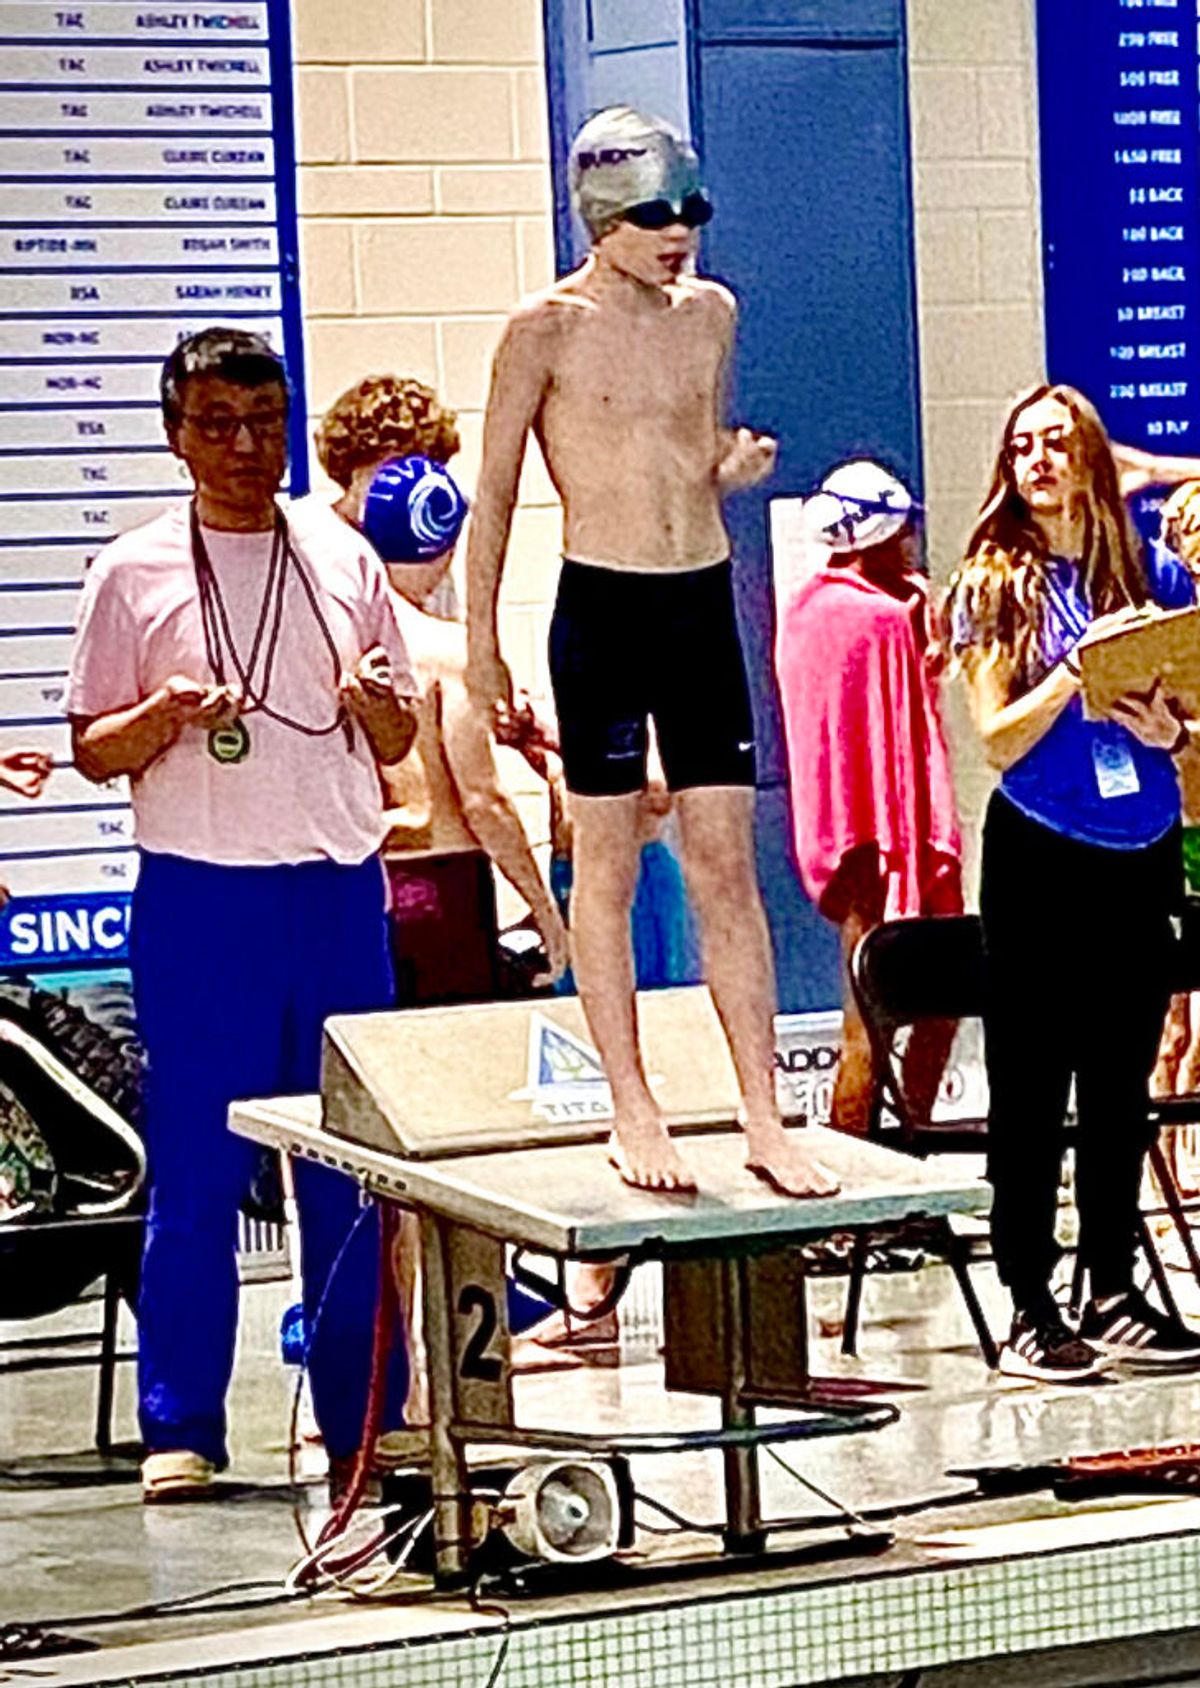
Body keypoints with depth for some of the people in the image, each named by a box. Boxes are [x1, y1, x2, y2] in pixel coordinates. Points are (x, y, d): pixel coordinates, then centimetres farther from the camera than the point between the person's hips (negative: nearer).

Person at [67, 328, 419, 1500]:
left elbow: (400, 740, 15)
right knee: (195, 1171, -1)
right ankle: (180, 1427, 8)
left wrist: (372, 700, -7)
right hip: (200, 892, -2)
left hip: (338, 887, 3)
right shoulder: (136, 572, 3)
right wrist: (164, 717, -15)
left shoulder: (343, 559, 11)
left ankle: (362, 1417, 13)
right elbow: (92, 749, 4)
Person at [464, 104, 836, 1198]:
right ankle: (632, 1115, 9)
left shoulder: (709, 312, 10)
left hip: (704, 604, 4)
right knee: (607, 869, 2)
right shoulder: (547, 329, -5)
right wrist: (482, 643, -3)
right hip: (603, 606, -4)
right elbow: (495, 493, -1)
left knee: (728, 865, 2)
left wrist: (735, 463, 0)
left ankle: (765, 1120, 4)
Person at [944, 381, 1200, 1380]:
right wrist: (1079, 670, -21)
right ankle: (1030, 1310, 3)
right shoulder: (996, 584, -1)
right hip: (1040, 858, -3)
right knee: (1032, 1091, -1)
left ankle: (1115, 1296, 18)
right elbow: (998, 737, -9)